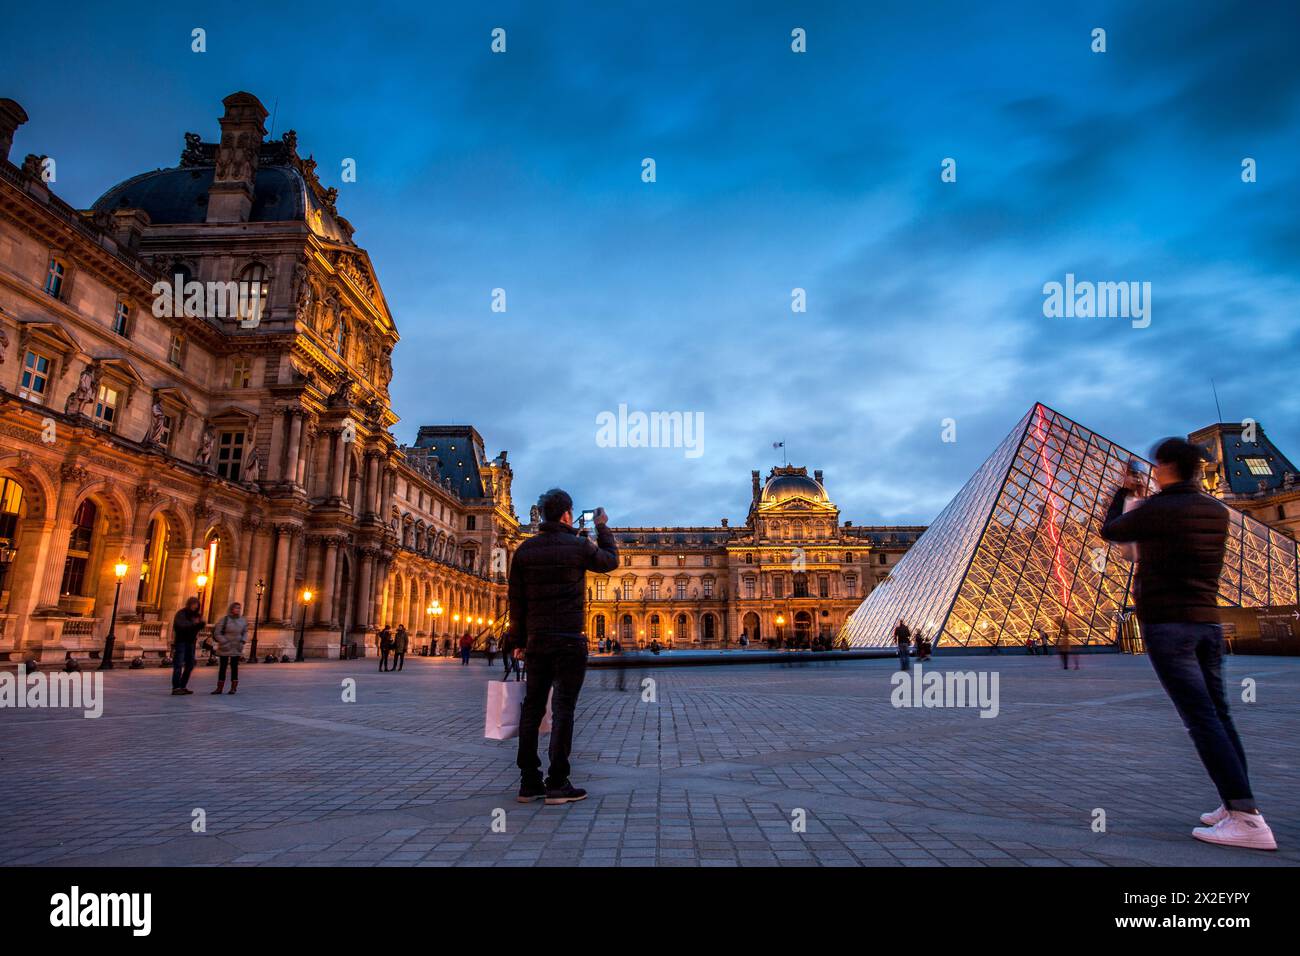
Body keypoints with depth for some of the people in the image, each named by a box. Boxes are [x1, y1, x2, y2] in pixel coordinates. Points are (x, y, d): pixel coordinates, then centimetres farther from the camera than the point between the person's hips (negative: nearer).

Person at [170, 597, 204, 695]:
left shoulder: (195, 614, 10)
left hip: (190, 642, 7)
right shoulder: (181, 613, -9)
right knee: (178, 665, -10)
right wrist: (193, 623, -39)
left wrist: (202, 622, -13)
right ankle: (176, 688, -12)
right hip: (180, 642, -7)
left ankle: (182, 686, 16)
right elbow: (181, 625, -27)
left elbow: (199, 628, 7)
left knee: (190, 665, 8)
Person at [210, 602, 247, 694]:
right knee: (223, 667, 6)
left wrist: (243, 641, -2)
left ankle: (233, 688, 9)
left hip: (236, 648, 2)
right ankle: (219, 688, 14)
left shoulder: (243, 620, 4)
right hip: (224, 648, -2)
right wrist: (224, 642, -15)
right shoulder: (224, 620, -7)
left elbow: (245, 632, 14)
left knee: (234, 667, 3)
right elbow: (217, 633, -8)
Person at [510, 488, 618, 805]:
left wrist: (519, 641, 14)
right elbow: (611, 561, 14)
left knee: (532, 707, 9)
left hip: (537, 640, 4)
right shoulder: (579, 546, -6)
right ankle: (557, 784, 1)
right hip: (569, 640, -4)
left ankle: (529, 782, 13)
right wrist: (603, 528, 26)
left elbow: (516, 600, 7)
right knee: (563, 709, -1)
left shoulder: (525, 549, 5)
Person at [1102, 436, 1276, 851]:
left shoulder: (1153, 510, -11)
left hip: (1166, 624, -7)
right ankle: (1238, 805, 14)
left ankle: (1247, 819, -13)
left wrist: (1121, 494, 22)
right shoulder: (1217, 511, 9)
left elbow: (1110, 532, 7)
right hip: (1208, 622, 7)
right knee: (1218, 715, 11)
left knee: (1202, 718, -10)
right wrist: (1146, 496, 29)